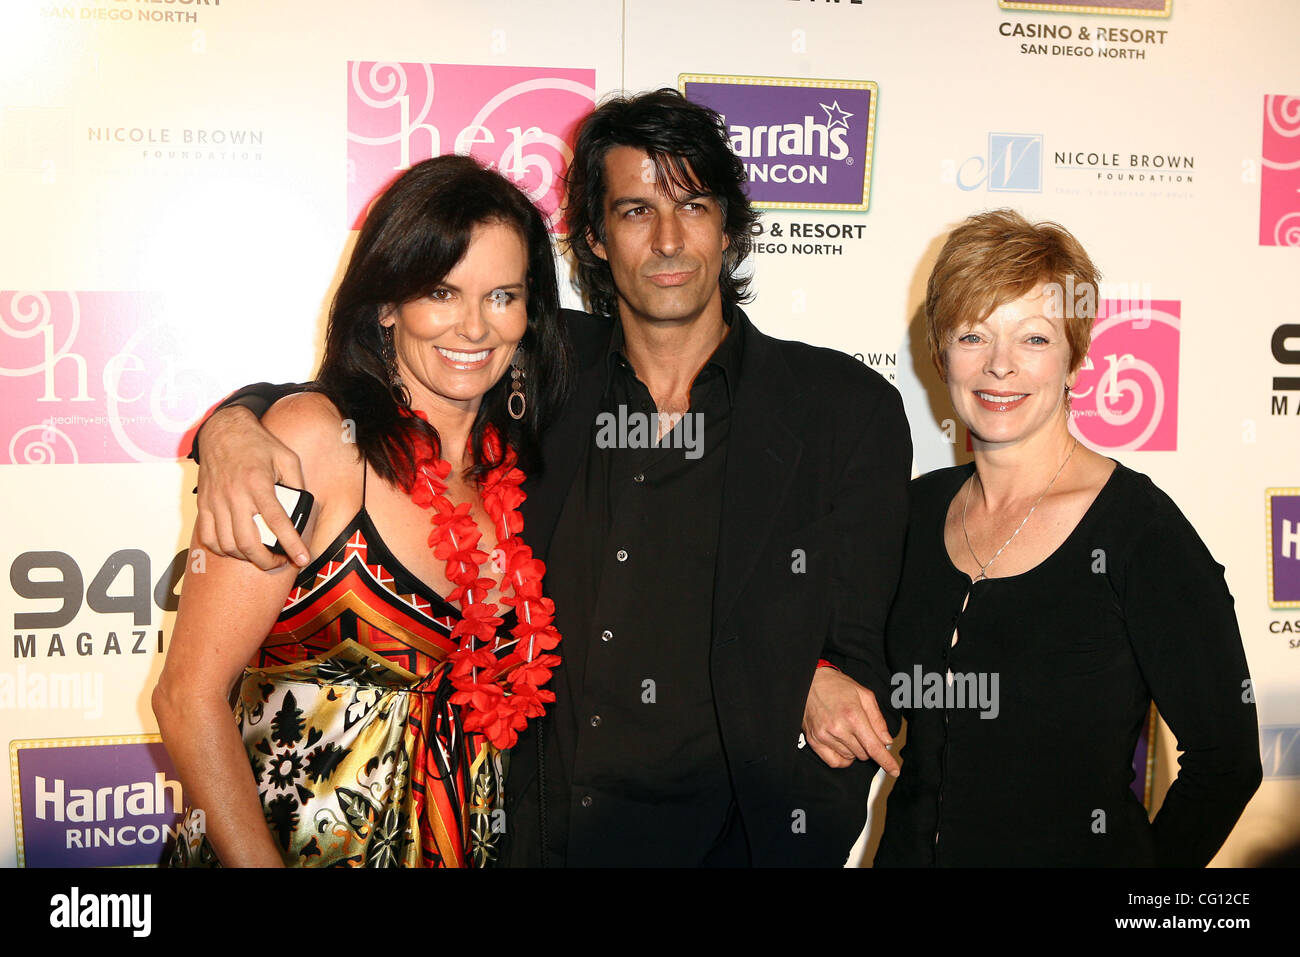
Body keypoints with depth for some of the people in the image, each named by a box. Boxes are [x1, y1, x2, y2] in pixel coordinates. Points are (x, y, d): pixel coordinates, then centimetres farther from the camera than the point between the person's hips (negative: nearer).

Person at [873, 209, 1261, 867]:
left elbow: (1225, 761, -13)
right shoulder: (922, 507, -3)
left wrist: (1135, 900, -11)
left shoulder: (1141, 529, -18)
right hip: (910, 850, 5)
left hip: (1077, 850, -4)